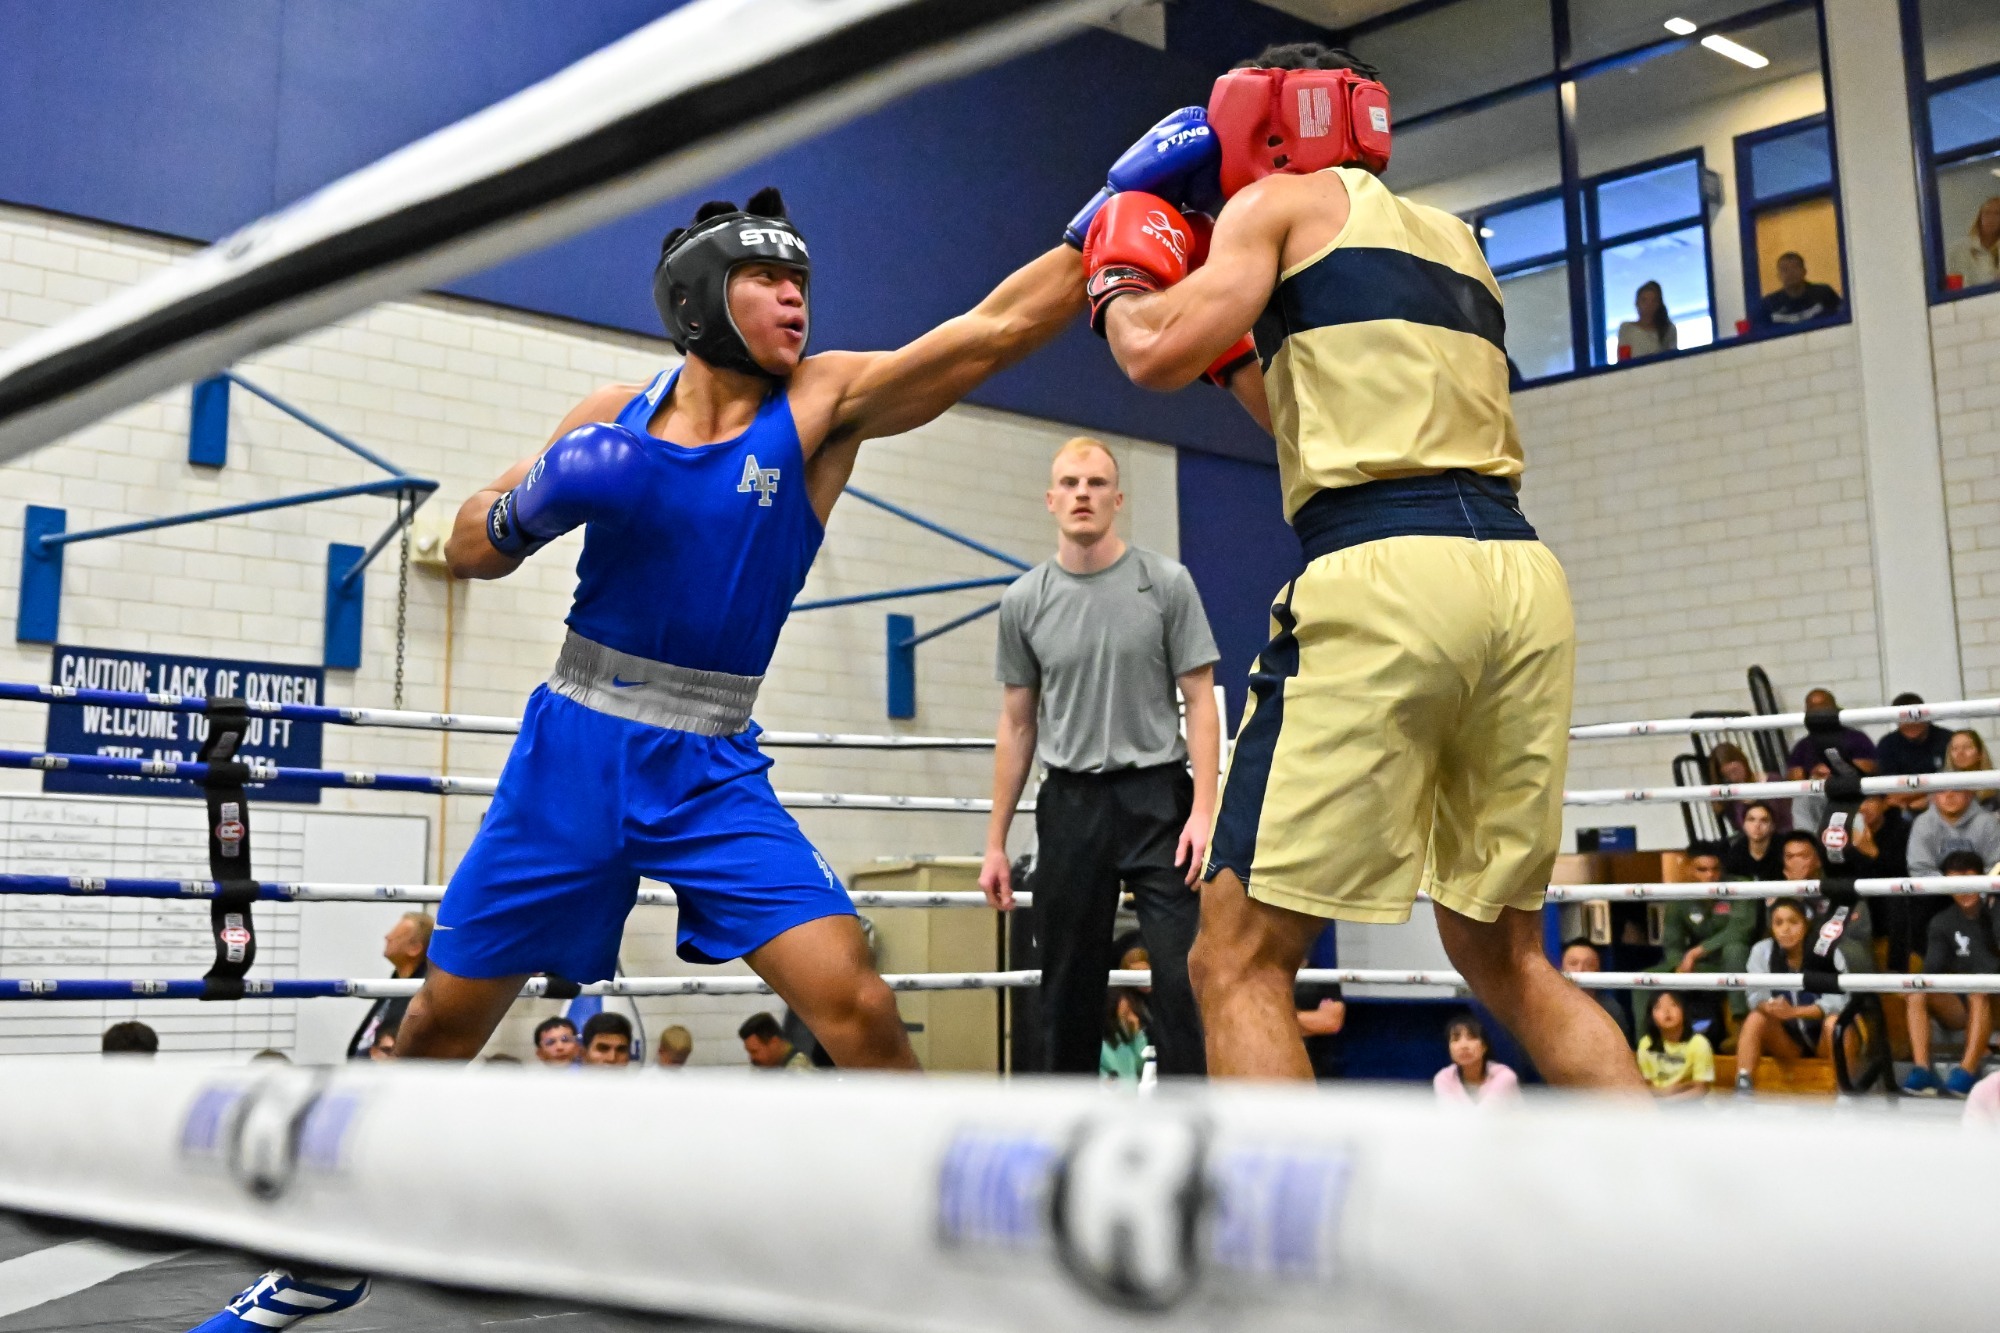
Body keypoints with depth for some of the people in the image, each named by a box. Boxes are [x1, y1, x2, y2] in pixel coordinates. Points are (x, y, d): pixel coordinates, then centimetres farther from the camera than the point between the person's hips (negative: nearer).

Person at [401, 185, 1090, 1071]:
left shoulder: (822, 404, -5)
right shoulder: (616, 417, 0)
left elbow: (998, 327, -16)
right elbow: (468, 549, 8)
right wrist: (526, 513, -13)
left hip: (712, 773, -1)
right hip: (573, 751, 2)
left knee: (858, 1009, -16)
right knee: (442, 1022, 10)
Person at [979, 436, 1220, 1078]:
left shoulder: (1166, 583, -1)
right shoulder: (1024, 601, 6)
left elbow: (1200, 702, -1)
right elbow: (1017, 725, 11)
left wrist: (1203, 811, -13)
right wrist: (996, 843, 9)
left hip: (1157, 800, -2)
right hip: (1070, 804, 3)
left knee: (1181, 974, -9)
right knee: (1068, 988, 7)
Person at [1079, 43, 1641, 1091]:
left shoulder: (1284, 200, 9)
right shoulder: (1450, 238, 29)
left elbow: (1157, 353, -3)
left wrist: (1118, 281, 17)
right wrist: (1240, 361, 38)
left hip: (1382, 578, -7)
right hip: (1521, 576, 8)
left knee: (1239, 961, -3)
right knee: (1504, 955, 20)